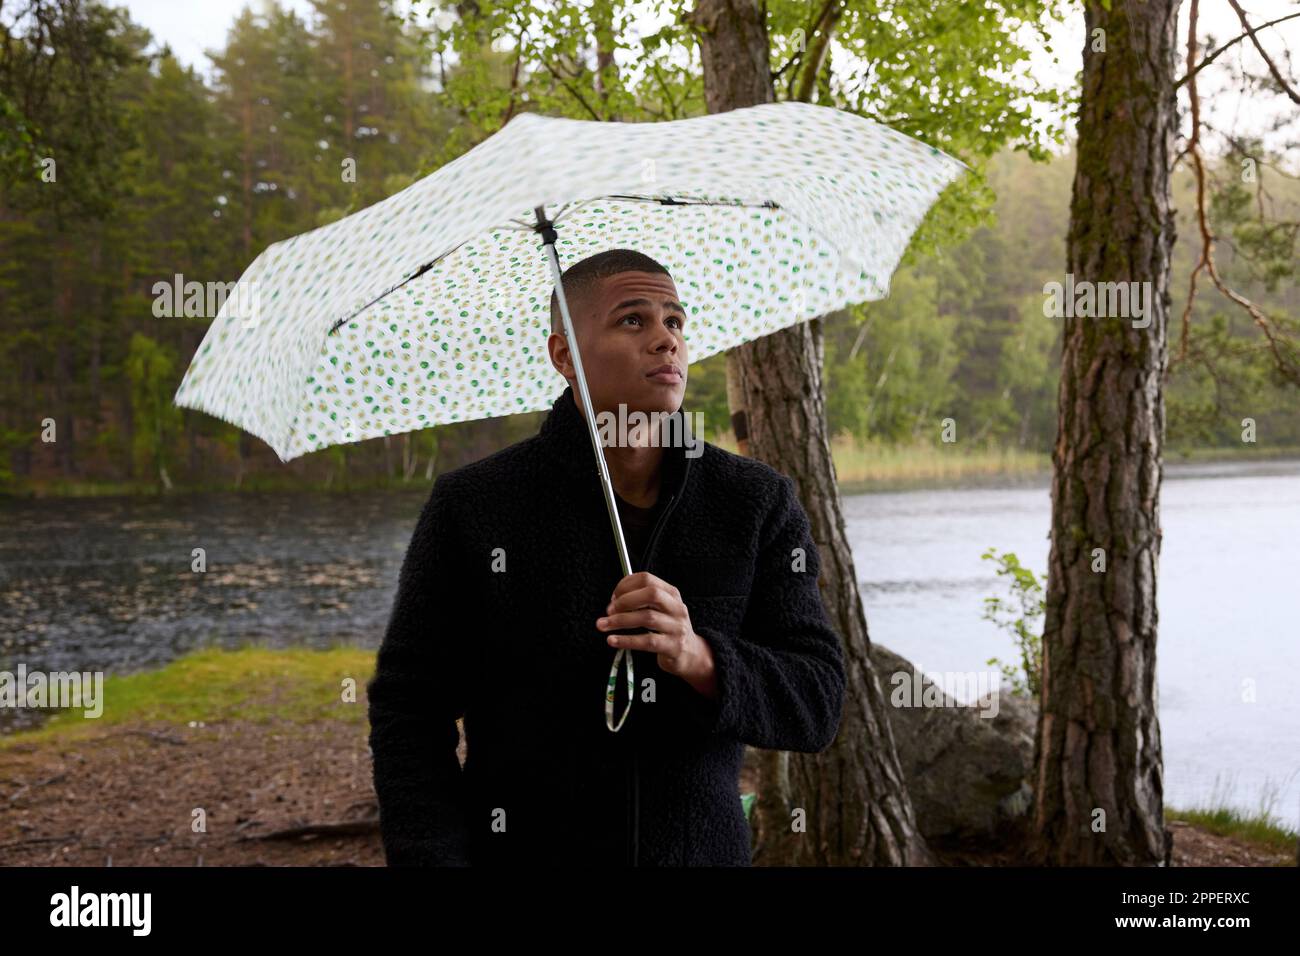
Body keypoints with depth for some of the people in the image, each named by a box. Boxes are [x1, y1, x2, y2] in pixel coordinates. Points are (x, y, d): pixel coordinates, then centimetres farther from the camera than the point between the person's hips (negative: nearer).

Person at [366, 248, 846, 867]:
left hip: (704, 848, 2)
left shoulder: (760, 503, -4)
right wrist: (432, 856, -19)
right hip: (517, 847, -1)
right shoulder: (470, 508, -7)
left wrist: (698, 658, -27)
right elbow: (407, 712, -6)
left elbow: (816, 704, -8)